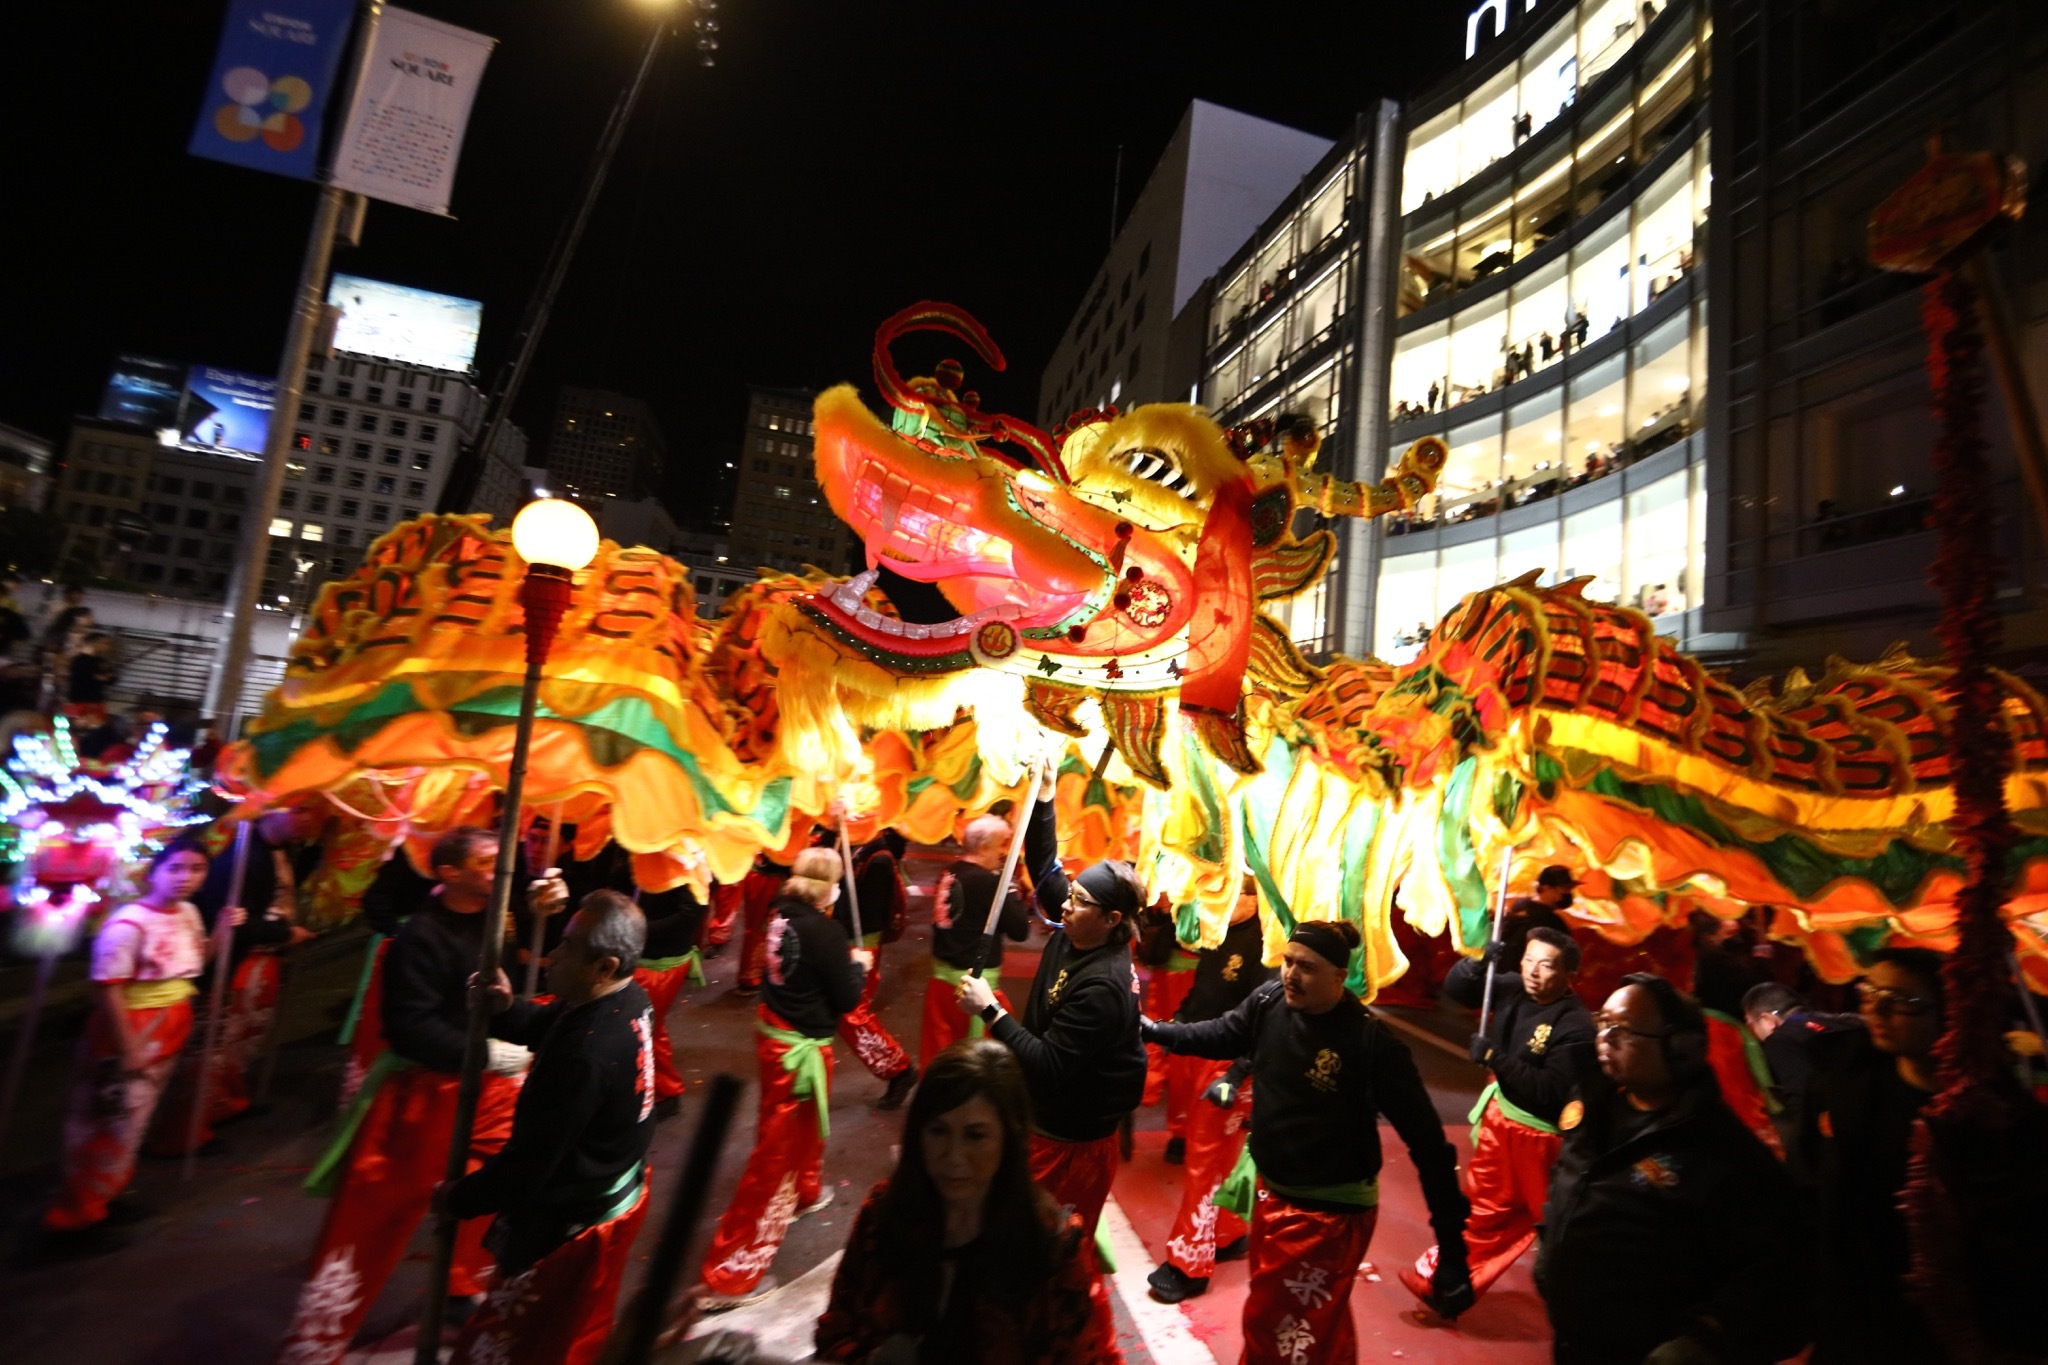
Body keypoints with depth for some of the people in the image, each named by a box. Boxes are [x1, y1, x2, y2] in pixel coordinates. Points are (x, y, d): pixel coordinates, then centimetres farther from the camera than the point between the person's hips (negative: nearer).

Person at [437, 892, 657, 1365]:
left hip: (570, 1225, -9)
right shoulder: (630, 1000, -11)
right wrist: (505, 1009, -12)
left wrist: (456, 1199, -9)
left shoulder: (585, 1057, -38)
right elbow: (546, 1026, 8)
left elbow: (527, 1165, -26)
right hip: (616, 1195, 9)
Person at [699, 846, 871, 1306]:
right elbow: (846, 998, -15)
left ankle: (804, 1191, 57)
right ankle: (731, 1272, 14)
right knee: (776, 1149, 4)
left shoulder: (782, 912, -4)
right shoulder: (826, 932, -25)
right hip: (801, 1047, -8)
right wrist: (859, 964, 2)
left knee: (802, 1124, 32)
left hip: (772, 1031, 9)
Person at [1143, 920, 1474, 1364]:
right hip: (1272, 1192, 6)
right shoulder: (1268, 1002, -12)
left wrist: (1451, 1244, -20)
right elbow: (1222, 1036, 10)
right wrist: (1154, 1030, 10)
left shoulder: (1372, 1042, -26)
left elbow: (1425, 1140, -21)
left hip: (1332, 1210, -6)